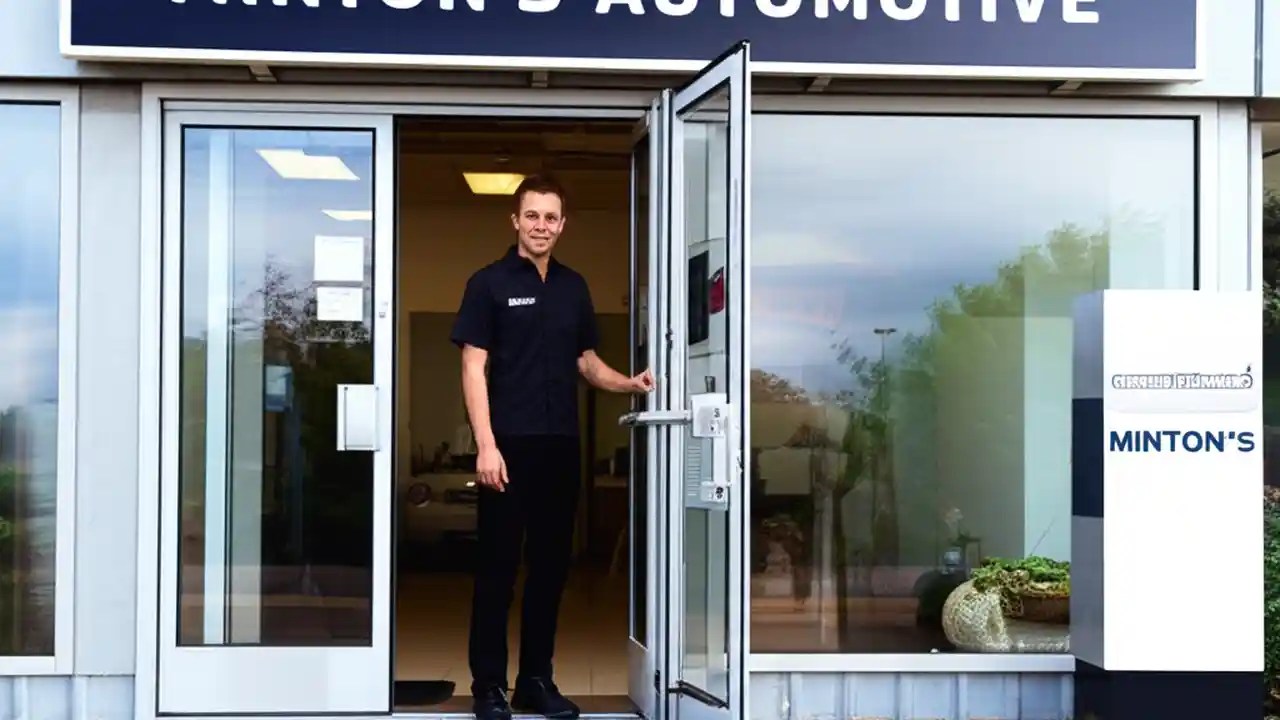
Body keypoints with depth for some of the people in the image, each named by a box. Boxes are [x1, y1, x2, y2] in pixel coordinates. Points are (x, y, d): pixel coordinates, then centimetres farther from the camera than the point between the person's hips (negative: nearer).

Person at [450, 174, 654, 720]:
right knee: (498, 566, 0)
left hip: (561, 445, 5)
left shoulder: (574, 287, 13)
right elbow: (474, 368, -7)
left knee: (551, 563, 9)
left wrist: (630, 383, 0)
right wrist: (486, 445, -15)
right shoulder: (489, 283, -2)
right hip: (509, 445, -5)